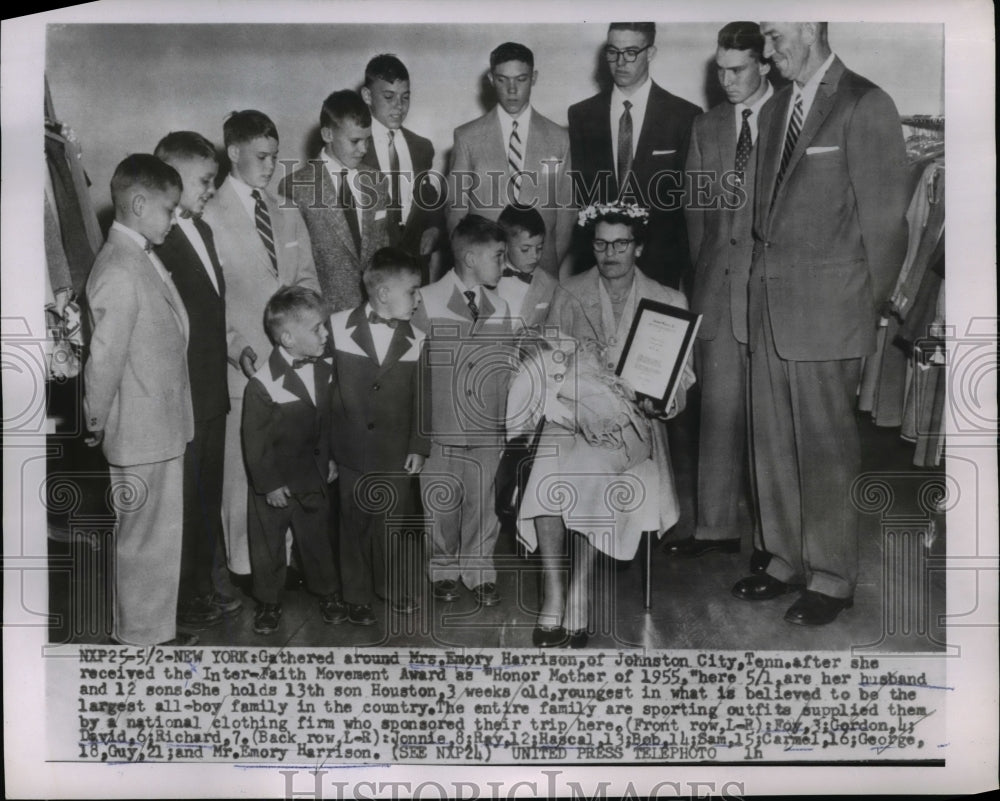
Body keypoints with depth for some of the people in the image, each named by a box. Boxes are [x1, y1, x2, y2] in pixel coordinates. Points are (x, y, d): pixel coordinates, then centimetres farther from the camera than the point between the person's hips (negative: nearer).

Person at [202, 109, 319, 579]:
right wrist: (234, 346, -16)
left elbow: (306, 276, 16)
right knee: (244, 468, 2)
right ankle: (245, 563, 16)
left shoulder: (286, 214, 14)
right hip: (245, 360, -4)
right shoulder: (210, 216, -3)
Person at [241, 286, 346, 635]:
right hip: (273, 481, -4)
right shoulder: (263, 384, -22)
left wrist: (328, 459, 10)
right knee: (268, 543, 12)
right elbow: (255, 440, -16)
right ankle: (269, 602, 30)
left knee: (316, 535, 18)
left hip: (311, 474, 4)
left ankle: (327, 593, 36)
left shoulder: (325, 372, -5)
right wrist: (268, 483, -14)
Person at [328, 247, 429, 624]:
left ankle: (395, 587, 32)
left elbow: (421, 398, 3)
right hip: (349, 449, -1)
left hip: (395, 454, 1)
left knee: (393, 523, 10)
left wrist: (419, 446, -2)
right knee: (352, 523, 10)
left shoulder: (416, 340, -1)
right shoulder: (337, 327, -5)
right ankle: (357, 596, 27)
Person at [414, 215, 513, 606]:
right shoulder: (427, 302, -5)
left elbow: (505, 367, 11)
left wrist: (503, 417, 5)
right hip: (440, 426, -2)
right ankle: (444, 571, 29)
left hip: (486, 427, 2)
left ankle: (480, 572, 25)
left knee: (483, 503, 8)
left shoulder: (499, 307, 6)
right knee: (441, 504, 9)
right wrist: (417, 423, -3)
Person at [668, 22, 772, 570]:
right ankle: (717, 526, 16)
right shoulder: (706, 127, 14)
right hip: (716, 290, 4)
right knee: (717, 411, 7)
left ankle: (770, 534, 12)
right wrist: (704, 271, 9)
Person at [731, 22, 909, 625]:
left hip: (827, 310, -7)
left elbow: (885, 219, -6)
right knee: (773, 443, 11)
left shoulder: (866, 106, -6)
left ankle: (833, 578, 14)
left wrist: (871, 309, -3)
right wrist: (762, 286, 9)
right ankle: (789, 561, 24)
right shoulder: (774, 111, 16)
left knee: (825, 447, 0)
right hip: (769, 305, 7)